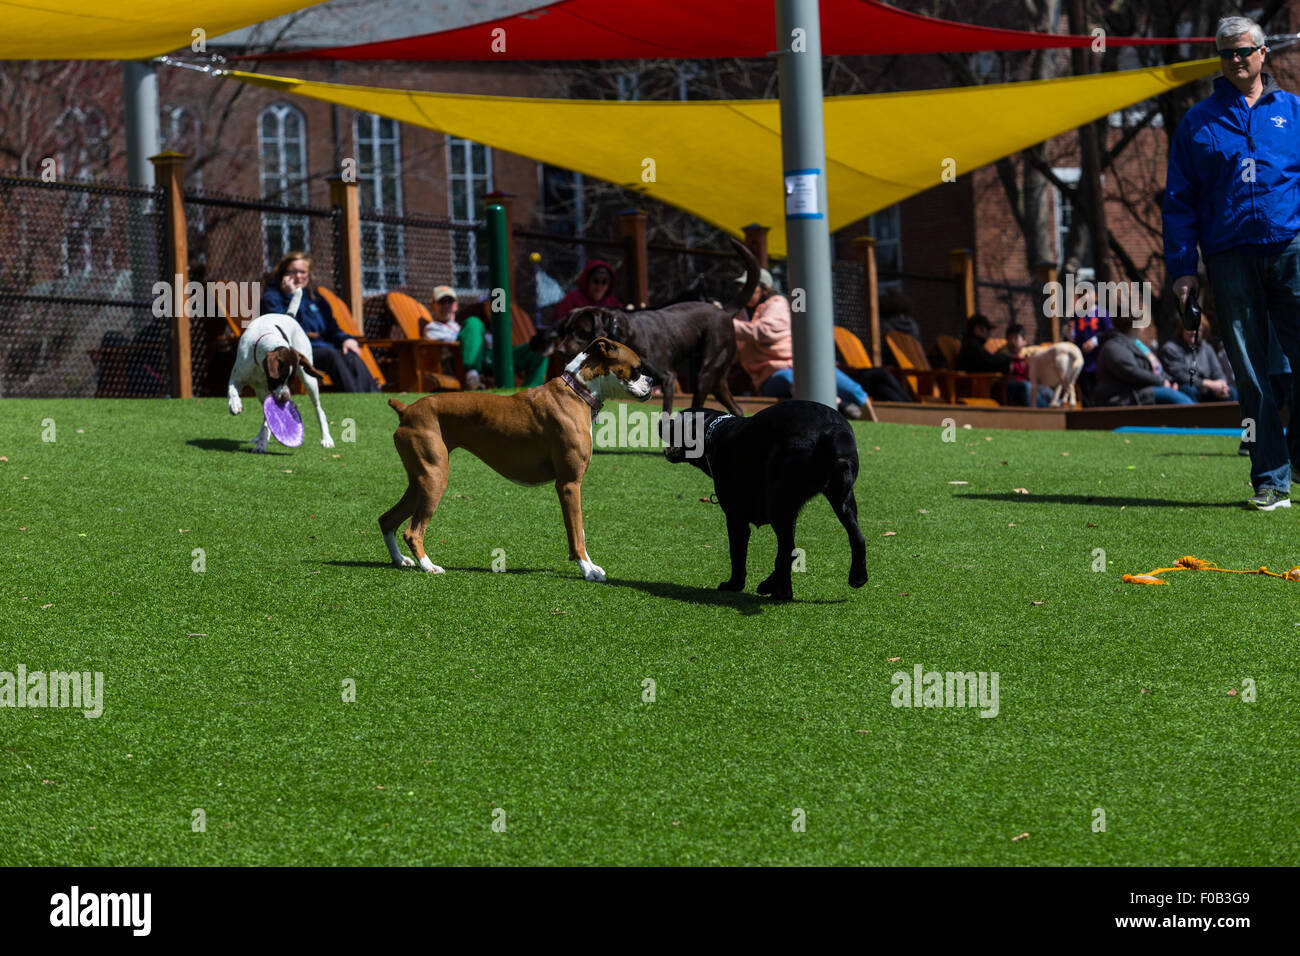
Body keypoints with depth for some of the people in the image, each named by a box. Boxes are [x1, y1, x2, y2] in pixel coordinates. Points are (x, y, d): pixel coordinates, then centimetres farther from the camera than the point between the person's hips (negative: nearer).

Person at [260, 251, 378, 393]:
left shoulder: (314, 297, 25)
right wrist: (291, 297, -9)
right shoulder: (271, 297, 6)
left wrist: (345, 338, 3)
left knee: (351, 357, -27)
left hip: (323, 346, 5)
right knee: (331, 355, -35)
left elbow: (331, 327, 25)